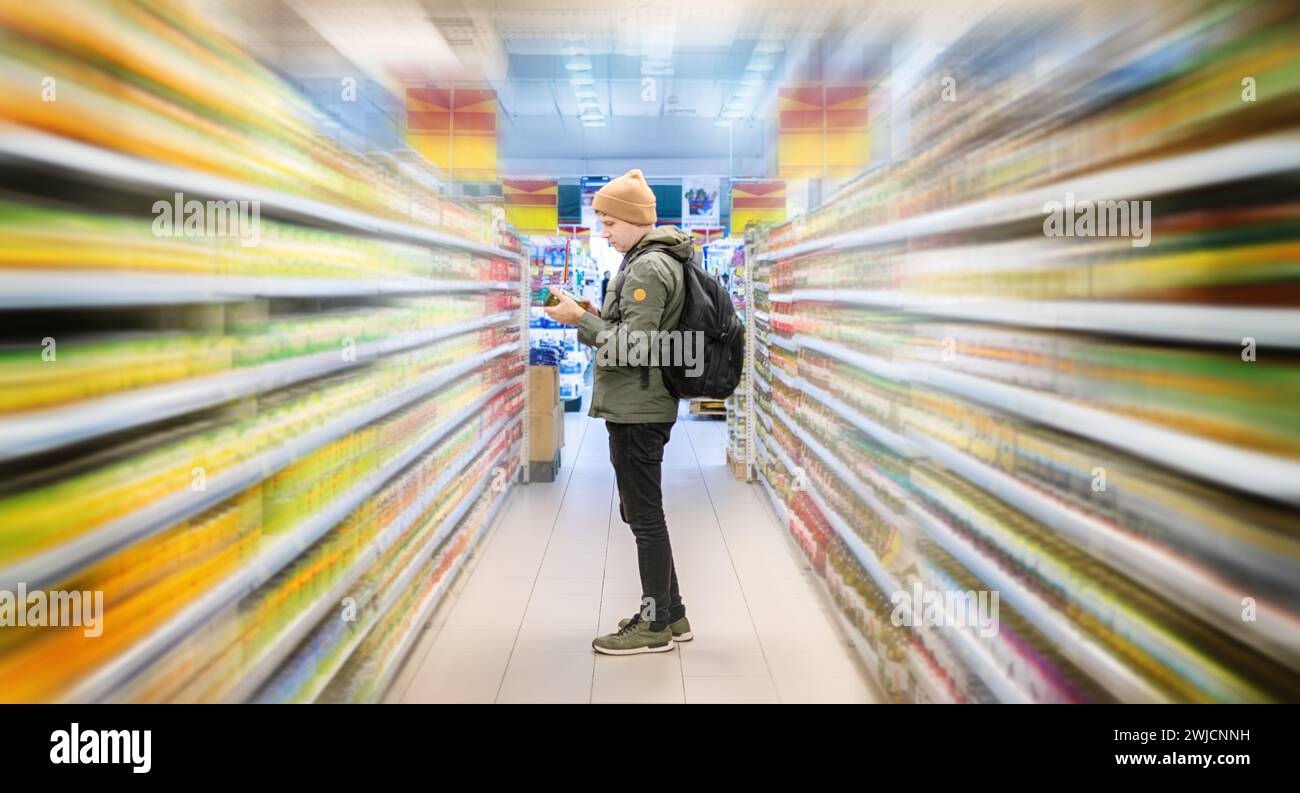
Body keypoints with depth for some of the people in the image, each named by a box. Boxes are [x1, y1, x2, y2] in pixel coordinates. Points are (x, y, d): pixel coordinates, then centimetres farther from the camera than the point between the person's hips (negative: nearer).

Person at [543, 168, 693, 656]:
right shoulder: (658, 261, 16)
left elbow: (636, 346, -20)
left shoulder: (648, 268, -15)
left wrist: (582, 321, -14)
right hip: (639, 408, 10)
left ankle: (656, 625, 10)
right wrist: (585, 319, 8)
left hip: (637, 412, -10)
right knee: (643, 514, 16)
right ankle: (671, 615, 26)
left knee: (645, 516, -1)